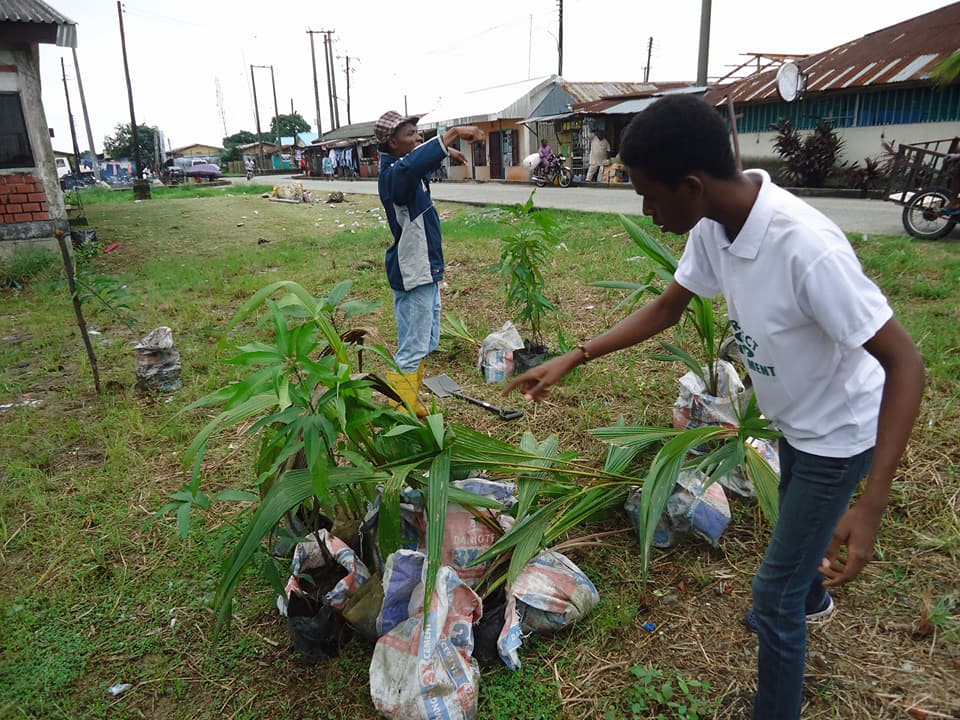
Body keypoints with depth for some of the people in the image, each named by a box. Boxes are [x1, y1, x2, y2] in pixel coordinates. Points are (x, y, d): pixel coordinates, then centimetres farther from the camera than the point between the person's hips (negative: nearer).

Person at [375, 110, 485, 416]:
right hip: (412, 274, -11)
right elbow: (412, 165, -46)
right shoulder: (393, 174, -21)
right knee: (412, 350, -5)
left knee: (426, 343, 20)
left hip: (426, 270, 11)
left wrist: (446, 151, 17)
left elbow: (422, 160, 34)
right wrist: (453, 133, -42)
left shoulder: (403, 167, 9)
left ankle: (411, 406, 33)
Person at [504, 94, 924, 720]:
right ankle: (812, 596, 66)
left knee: (774, 595, 1)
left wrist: (870, 507, -36)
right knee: (796, 524, 34)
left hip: (838, 434, -8)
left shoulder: (806, 247, -39)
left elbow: (905, 363, -33)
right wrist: (573, 358, -7)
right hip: (797, 420, 8)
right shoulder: (714, 227, -14)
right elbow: (668, 308, -1)